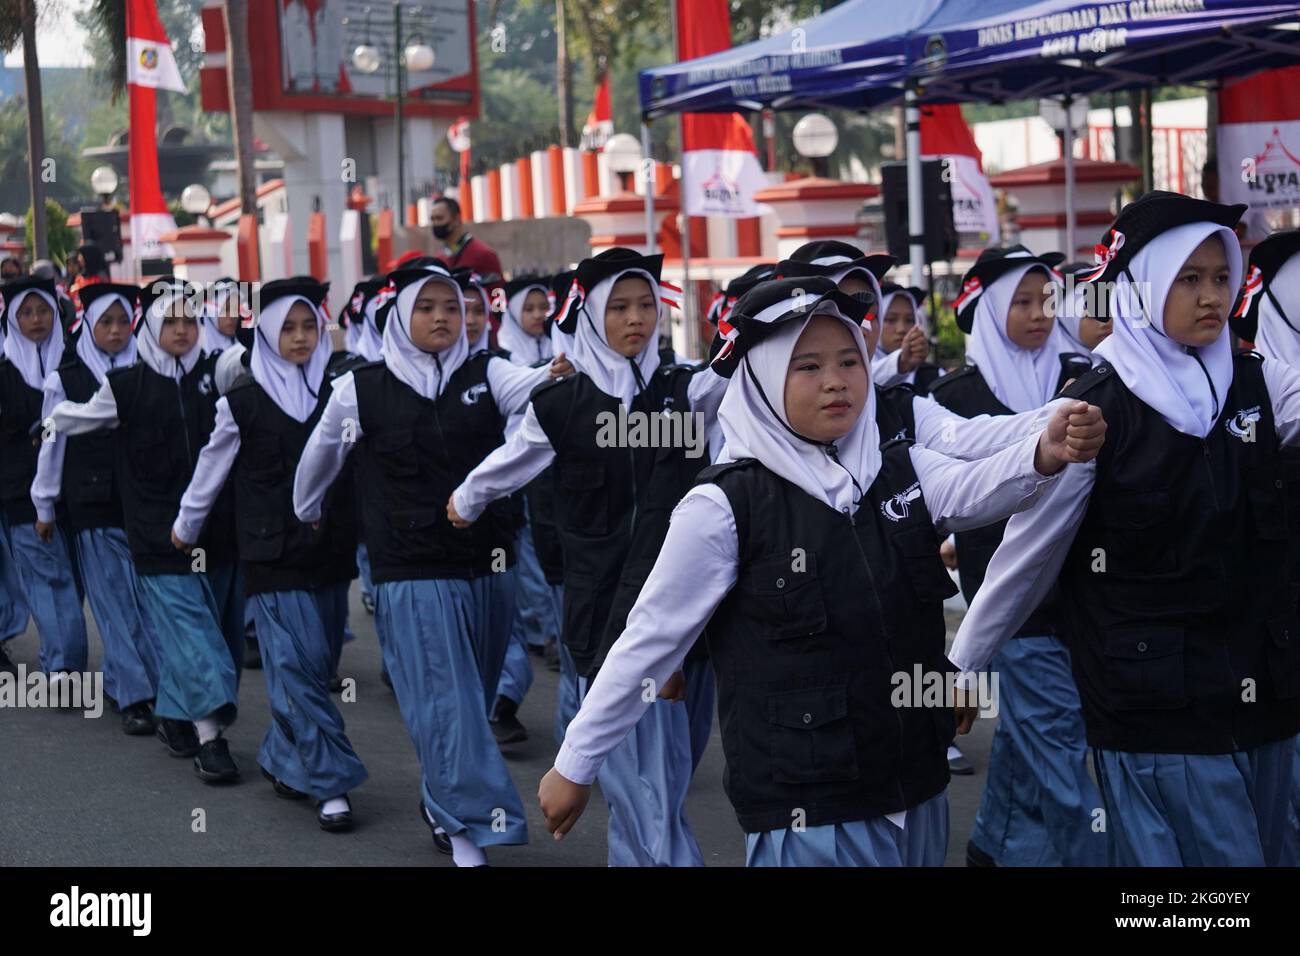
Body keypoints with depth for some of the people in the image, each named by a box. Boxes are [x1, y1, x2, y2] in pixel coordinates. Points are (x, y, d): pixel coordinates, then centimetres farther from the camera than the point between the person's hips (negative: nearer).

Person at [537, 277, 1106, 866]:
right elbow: (649, 641, -6)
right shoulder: (724, 505, -11)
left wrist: (1044, 454, -38)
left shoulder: (903, 471, 3)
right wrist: (575, 765, -1)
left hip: (919, 793, 5)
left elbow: (978, 489, -17)